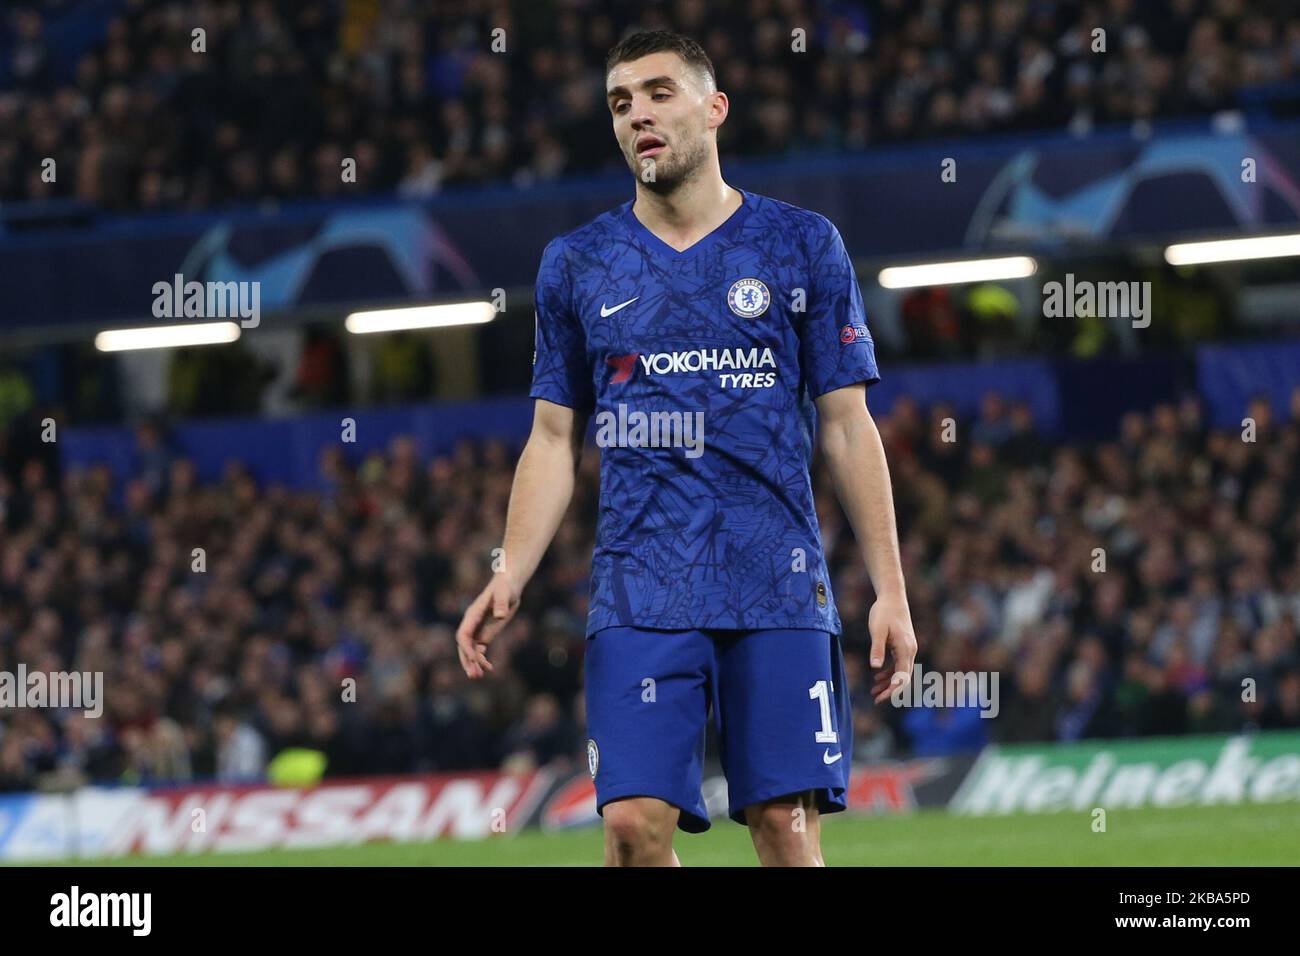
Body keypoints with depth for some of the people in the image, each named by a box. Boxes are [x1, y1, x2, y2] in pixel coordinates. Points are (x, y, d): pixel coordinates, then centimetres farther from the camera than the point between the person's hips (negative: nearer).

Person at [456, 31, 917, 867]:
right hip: (638, 597, 1)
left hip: (778, 586, -1)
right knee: (635, 821, -11)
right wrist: (508, 579, 0)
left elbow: (847, 426, 7)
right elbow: (555, 442, 13)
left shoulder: (802, 246, 7)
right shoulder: (577, 266, 11)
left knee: (787, 824, -7)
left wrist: (891, 590, 1)